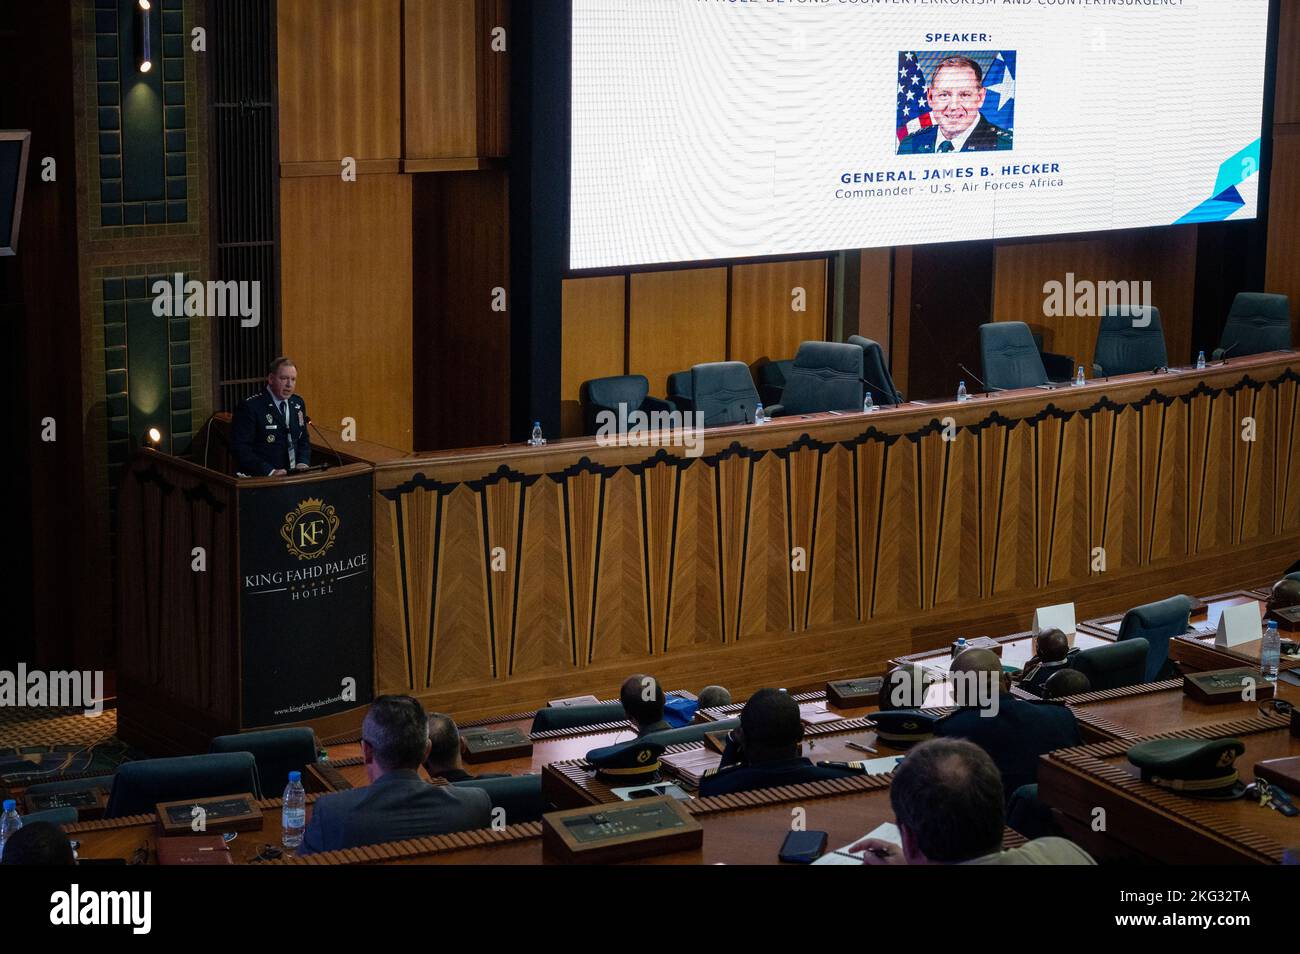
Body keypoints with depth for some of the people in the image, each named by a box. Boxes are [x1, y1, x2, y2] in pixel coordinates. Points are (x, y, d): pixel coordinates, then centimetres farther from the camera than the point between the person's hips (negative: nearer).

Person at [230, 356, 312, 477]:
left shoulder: (298, 403, 13)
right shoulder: (250, 407, -8)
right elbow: (240, 448, -12)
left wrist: (302, 464, 1)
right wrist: (270, 471, -20)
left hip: (293, 477, 5)